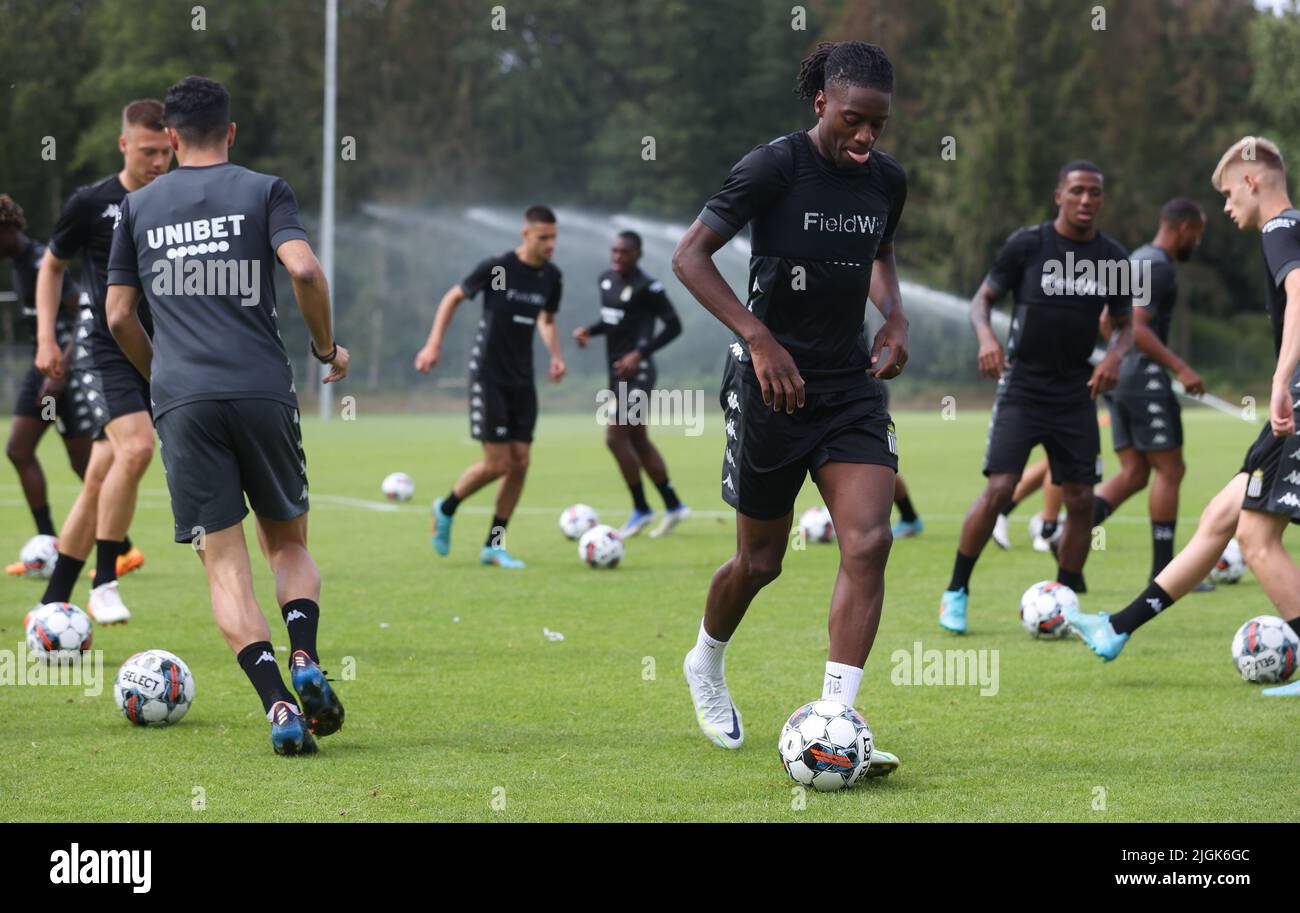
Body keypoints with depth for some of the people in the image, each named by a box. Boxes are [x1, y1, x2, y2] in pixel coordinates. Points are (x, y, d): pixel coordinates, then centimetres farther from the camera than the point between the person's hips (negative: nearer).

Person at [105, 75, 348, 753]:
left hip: (183, 402, 0)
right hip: (263, 391, 0)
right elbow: (304, 270, -10)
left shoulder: (139, 206, 13)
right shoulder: (263, 191, 6)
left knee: (225, 565, 0)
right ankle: (305, 660, -9)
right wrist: (326, 348, 5)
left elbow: (119, 317, 14)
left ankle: (279, 704, -18)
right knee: (288, 543, 17)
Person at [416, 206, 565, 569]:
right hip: (488, 376, -6)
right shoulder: (496, 268, -13)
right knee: (496, 464, -9)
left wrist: (555, 356, 3)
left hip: (522, 381, 6)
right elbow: (453, 297, 0)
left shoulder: (551, 277, 3)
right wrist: (434, 344, -6)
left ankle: (494, 546, 11)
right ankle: (446, 509, 18)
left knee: (520, 463, 0)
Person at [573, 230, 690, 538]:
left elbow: (673, 326, -12)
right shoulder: (606, 280, 11)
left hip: (636, 372, -9)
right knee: (638, 440, 12)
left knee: (615, 436, -12)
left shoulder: (647, 288, -13)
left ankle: (641, 509, -1)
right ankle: (673, 506, 21)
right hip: (618, 372, 9)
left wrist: (640, 354, -19)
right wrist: (588, 330, 4)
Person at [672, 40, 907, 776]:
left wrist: (897, 318, 3)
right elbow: (690, 255, -16)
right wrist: (761, 340, -25)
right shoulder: (775, 167, -15)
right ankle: (707, 666, 40)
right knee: (761, 561, 8)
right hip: (772, 384, -4)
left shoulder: (887, 180, 2)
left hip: (852, 384, 4)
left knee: (869, 542, -15)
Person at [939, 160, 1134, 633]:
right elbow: (981, 299, 1)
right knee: (998, 489, -15)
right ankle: (956, 591, 2)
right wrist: (986, 336, -20)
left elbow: (1124, 323, 14)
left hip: (1076, 395, 4)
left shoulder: (1113, 258, 3)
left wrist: (1115, 355, -8)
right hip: (1022, 391, -4)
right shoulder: (1026, 244, -6)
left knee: (1080, 501, 0)